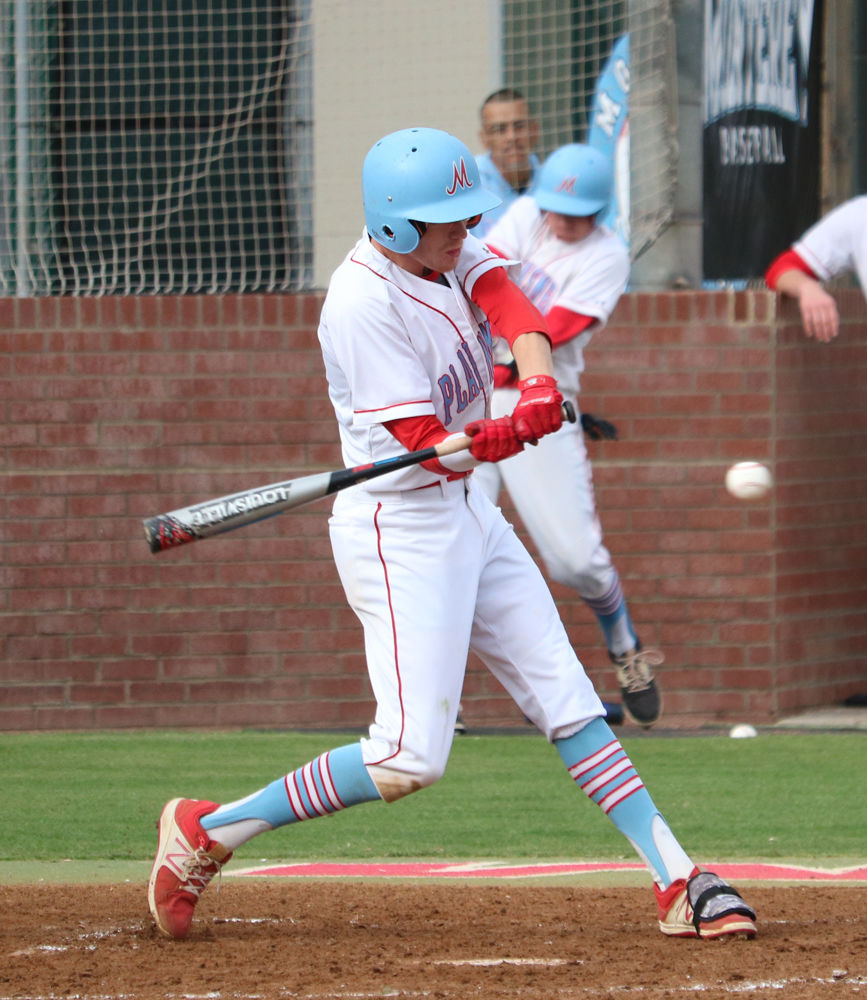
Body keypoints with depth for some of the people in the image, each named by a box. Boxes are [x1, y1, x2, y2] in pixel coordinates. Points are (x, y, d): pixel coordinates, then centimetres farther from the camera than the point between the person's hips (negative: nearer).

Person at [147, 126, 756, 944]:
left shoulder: (443, 250, 2)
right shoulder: (364, 303, -23)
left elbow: (508, 302, -13)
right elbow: (428, 446, -25)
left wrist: (537, 381, -32)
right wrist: (501, 437, -44)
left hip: (467, 514, 9)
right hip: (399, 530, -9)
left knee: (568, 701, 7)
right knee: (411, 757, -14)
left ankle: (678, 884, 8)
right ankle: (207, 831, -3)